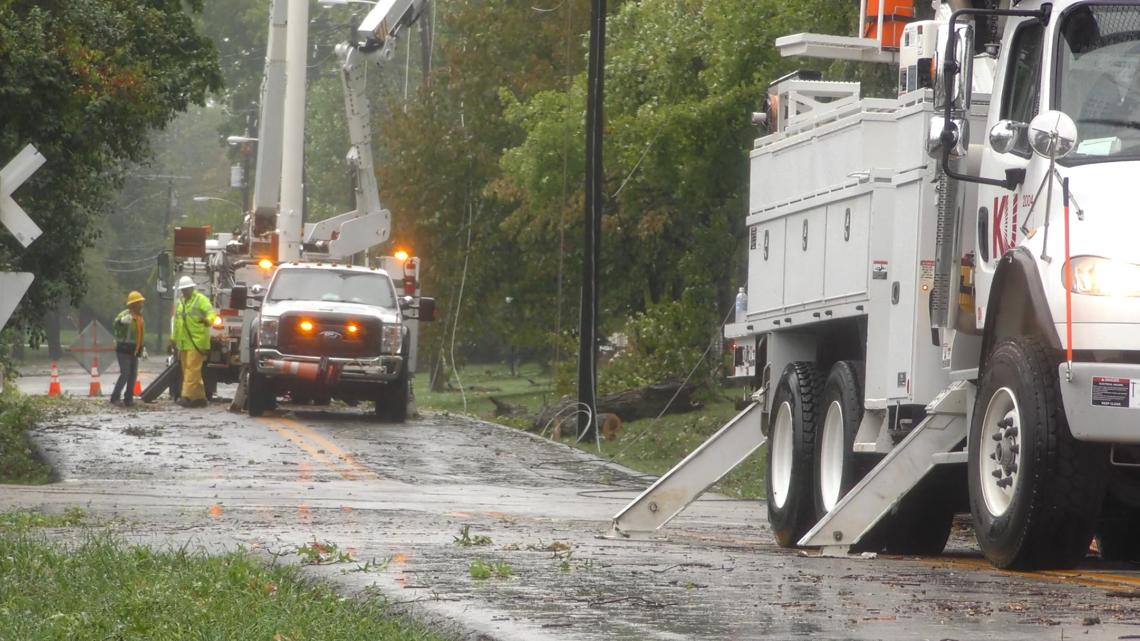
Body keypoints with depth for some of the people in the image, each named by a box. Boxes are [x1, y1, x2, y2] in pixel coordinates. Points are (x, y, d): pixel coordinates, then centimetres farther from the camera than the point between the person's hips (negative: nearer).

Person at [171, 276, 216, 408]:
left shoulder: (201, 299, -3)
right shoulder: (180, 302, 20)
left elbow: (211, 312, -16)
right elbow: (177, 322, 25)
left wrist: (208, 320, -38)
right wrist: (173, 338, 25)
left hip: (197, 342, -8)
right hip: (183, 343, 8)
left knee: (192, 370, -14)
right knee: (187, 371, 9)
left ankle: (187, 396, -20)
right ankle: (199, 397, 15)